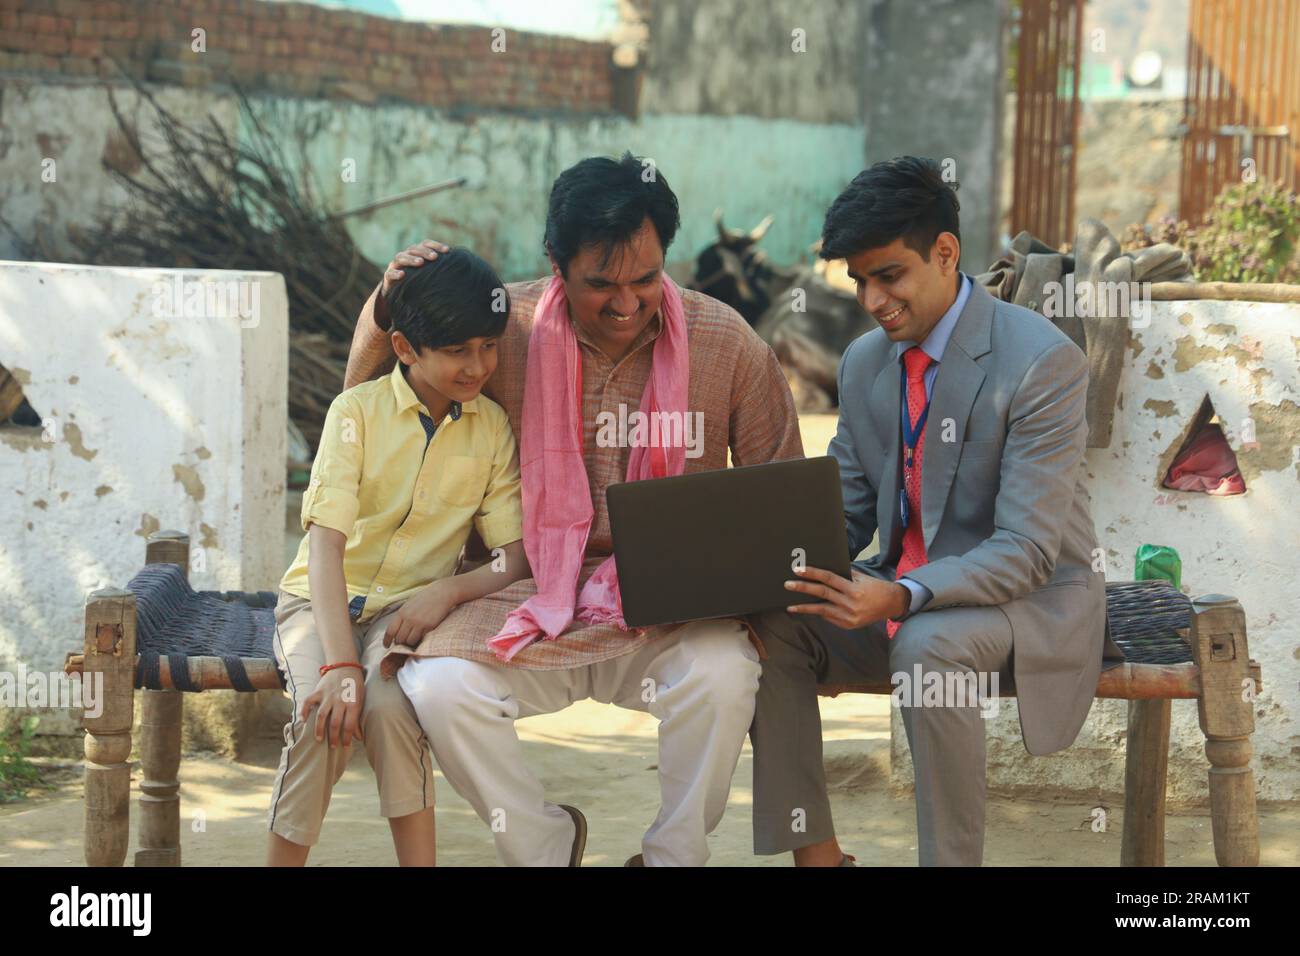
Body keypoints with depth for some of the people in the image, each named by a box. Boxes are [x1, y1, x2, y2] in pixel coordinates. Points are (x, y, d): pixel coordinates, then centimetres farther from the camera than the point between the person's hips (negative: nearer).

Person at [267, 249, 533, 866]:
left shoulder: (491, 428, 0)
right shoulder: (358, 411, -9)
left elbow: (519, 561, -2)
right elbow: (327, 543, -18)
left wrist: (447, 591, -23)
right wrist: (341, 666, -30)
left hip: (409, 607, 1)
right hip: (320, 601, -1)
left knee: (389, 706, -31)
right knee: (325, 715, -30)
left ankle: (418, 861, -22)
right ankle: (283, 860, -15)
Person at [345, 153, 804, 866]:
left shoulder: (726, 344, -2)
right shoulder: (510, 327, -3)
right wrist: (387, 306, -9)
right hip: (535, 598, 1)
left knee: (723, 674, -33)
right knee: (437, 688, -26)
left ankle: (672, 855, -6)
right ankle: (544, 848, 1)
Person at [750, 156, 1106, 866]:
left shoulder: (1042, 361, -18)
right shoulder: (864, 362, 5)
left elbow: (1025, 551, -23)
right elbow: (843, 514, 9)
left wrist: (904, 596, -38)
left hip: (1030, 598, -6)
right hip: (902, 597, 7)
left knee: (928, 644, -37)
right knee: (772, 623, -18)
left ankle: (950, 858, -23)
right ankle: (813, 852, -12)